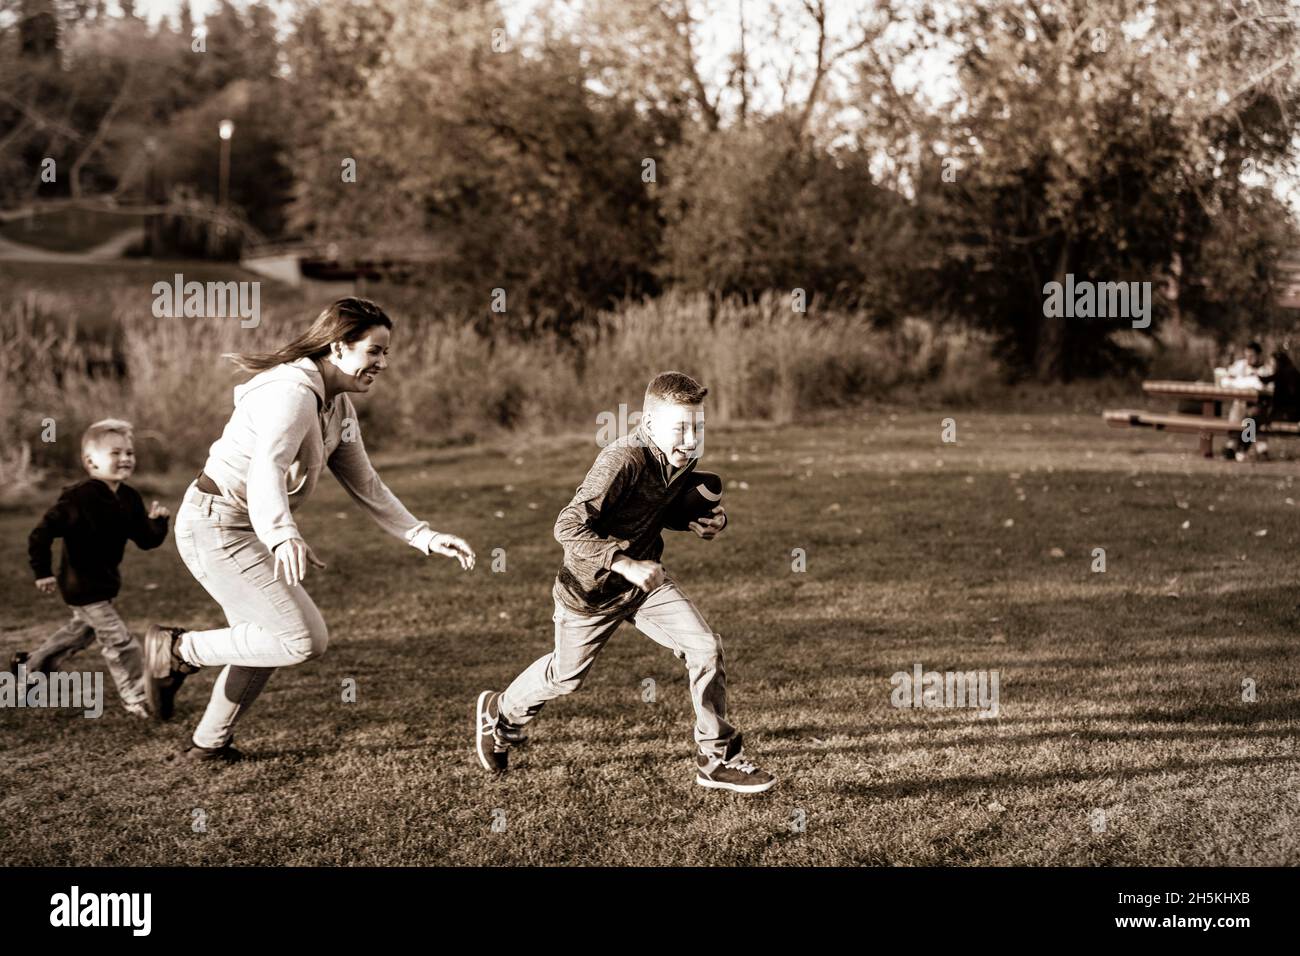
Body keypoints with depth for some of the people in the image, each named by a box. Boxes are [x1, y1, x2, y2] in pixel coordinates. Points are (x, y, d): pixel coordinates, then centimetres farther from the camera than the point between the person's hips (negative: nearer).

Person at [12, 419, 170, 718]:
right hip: (83, 585, -9)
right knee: (118, 640, -7)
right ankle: (136, 698, 3)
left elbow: (145, 541, 0)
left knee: (83, 630, 28)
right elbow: (41, 534, -23)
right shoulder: (79, 497, -25)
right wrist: (43, 572, -20)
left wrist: (157, 523, -18)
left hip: (105, 581, 9)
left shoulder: (128, 498, -2)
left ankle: (30, 666, 47)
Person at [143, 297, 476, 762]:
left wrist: (424, 537, 5)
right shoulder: (292, 393, -23)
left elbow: (365, 486, 12)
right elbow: (265, 469, -39)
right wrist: (283, 536, -56)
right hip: (215, 528, -10)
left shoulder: (338, 406, 8)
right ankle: (177, 650, 2)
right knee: (305, 639, -12)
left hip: (243, 531, 10)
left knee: (266, 639, 20)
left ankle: (208, 744, 35)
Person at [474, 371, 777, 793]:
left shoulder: (684, 456, -9)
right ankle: (501, 713, 49)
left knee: (706, 647, -12)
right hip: (591, 588, -5)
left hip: (646, 580, 5)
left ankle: (718, 759, 2)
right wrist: (626, 564, -39)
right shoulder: (624, 461, -33)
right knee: (565, 676, 16)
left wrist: (709, 519, -7)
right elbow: (568, 527, -34)